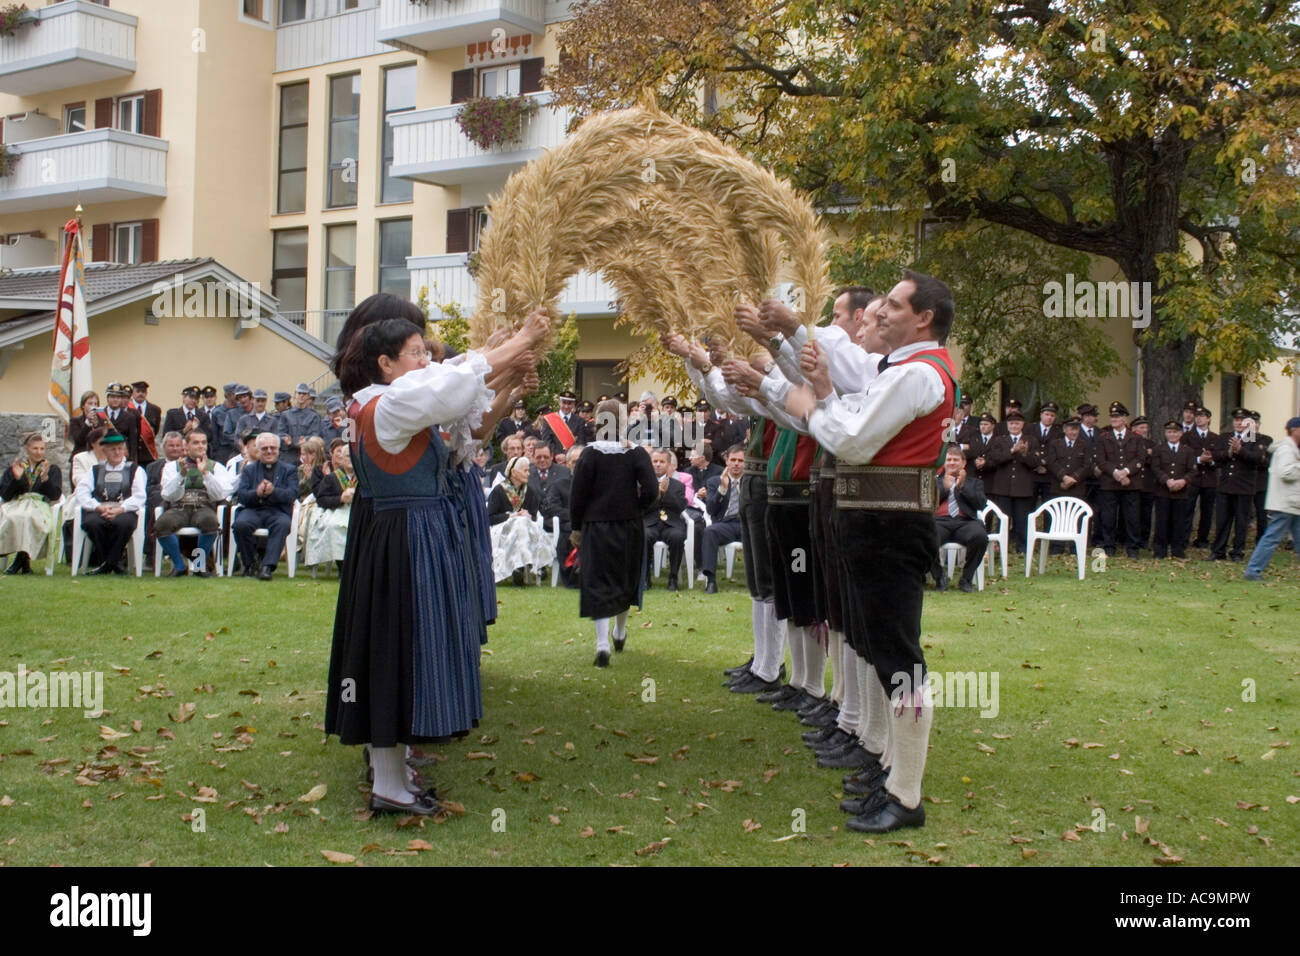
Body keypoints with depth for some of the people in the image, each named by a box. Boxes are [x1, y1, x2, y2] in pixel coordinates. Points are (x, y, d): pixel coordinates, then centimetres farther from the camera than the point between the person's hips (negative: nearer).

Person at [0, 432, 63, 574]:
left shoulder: (52, 469, 18)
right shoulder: (13, 469, 21)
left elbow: (55, 495, 3)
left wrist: (45, 478, -12)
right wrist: (16, 478, -6)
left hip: (40, 507, -1)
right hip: (15, 505, 1)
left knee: (28, 518, -37)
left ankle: (21, 558, -22)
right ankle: (24, 560, -23)